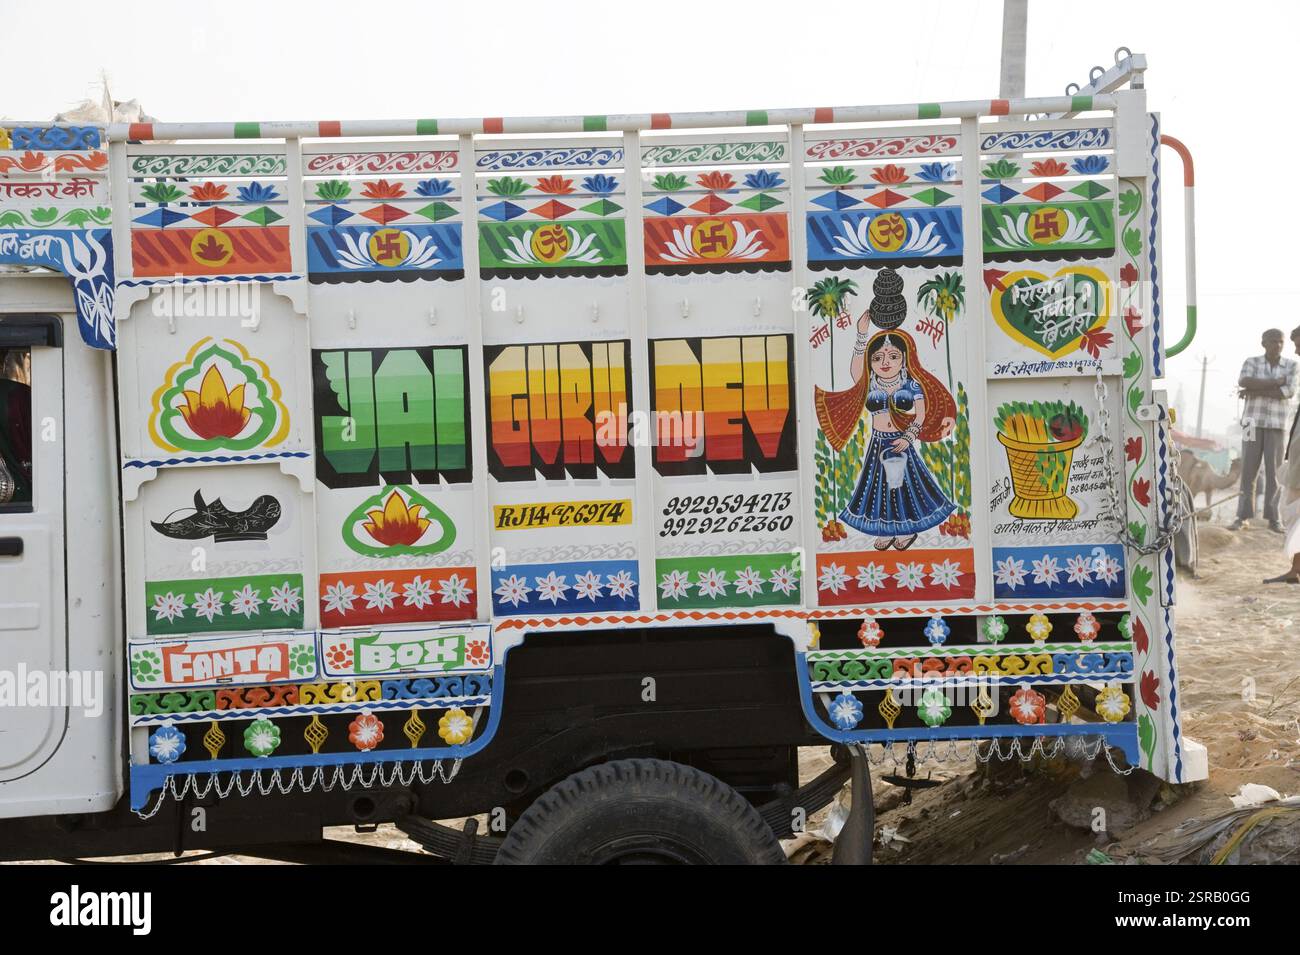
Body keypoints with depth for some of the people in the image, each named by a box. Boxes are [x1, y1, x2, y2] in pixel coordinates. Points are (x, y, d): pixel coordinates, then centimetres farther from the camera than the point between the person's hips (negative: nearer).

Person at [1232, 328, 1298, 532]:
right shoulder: (1251, 363, 0)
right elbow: (1244, 383, -21)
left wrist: (1256, 390, -18)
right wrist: (1276, 381, -20)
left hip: (1277, 424, 0)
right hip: (1253, 423, 0)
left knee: (1274, 471, -2)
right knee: (1248, 470, -1)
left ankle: (1273, 518, 5)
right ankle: (1243, 516, 5)